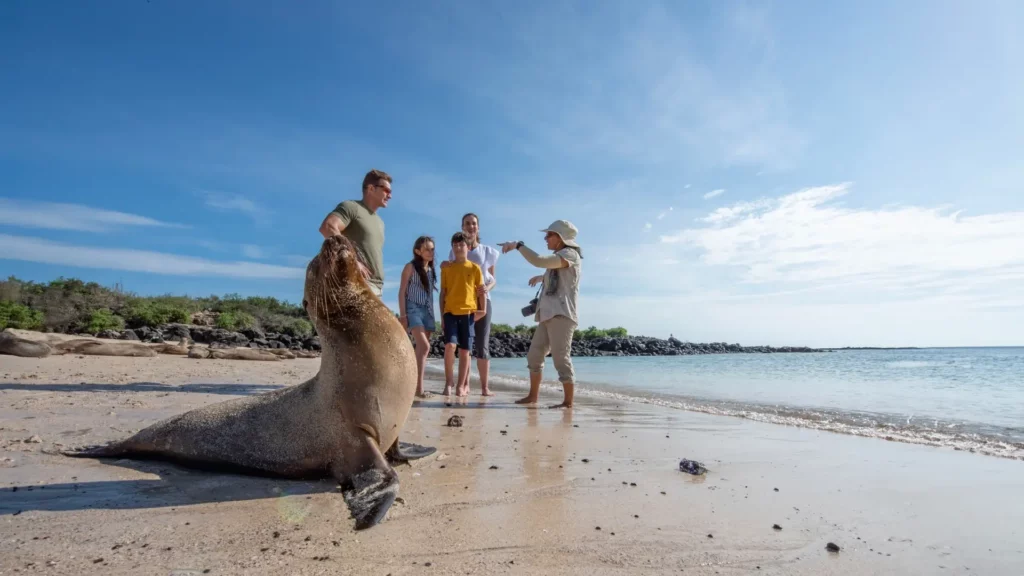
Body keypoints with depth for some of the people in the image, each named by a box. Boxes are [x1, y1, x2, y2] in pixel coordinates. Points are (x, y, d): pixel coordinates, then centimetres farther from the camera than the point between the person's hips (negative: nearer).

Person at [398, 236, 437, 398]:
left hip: (427, 311, 6)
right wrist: (402, 314, -13)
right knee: (424, 347, -19)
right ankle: (419, 387, -19)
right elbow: (402, 292, -6)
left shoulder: (431, 269, 15)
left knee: (421, 349, 3)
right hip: (413, 309, -6)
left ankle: (415, 385, 6)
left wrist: (432, 314, 14)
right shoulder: (411, 267, -3)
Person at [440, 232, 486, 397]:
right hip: (450, 312, 0)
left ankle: (461, 385, 12)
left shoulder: (475, 268, 7)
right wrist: (441, 316, 6)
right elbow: (442, 293, 10)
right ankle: (448, 383, -2)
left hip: (468, 313, 0)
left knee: (465, 350, 2)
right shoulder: (446, 268, 10)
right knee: (450, 345, -16)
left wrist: (482, 310, -4)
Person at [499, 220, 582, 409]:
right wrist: (543, 278, 29)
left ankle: (568, 401, -2)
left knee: (561, 358, -9)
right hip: (548, 315, 10)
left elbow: (539, 261, -22)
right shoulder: (558, 258, 22)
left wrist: (518, 245, -14)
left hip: (561, 314, -10)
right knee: (534, 355, 10)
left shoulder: (570, 254, -8)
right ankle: (533, 396, 19)